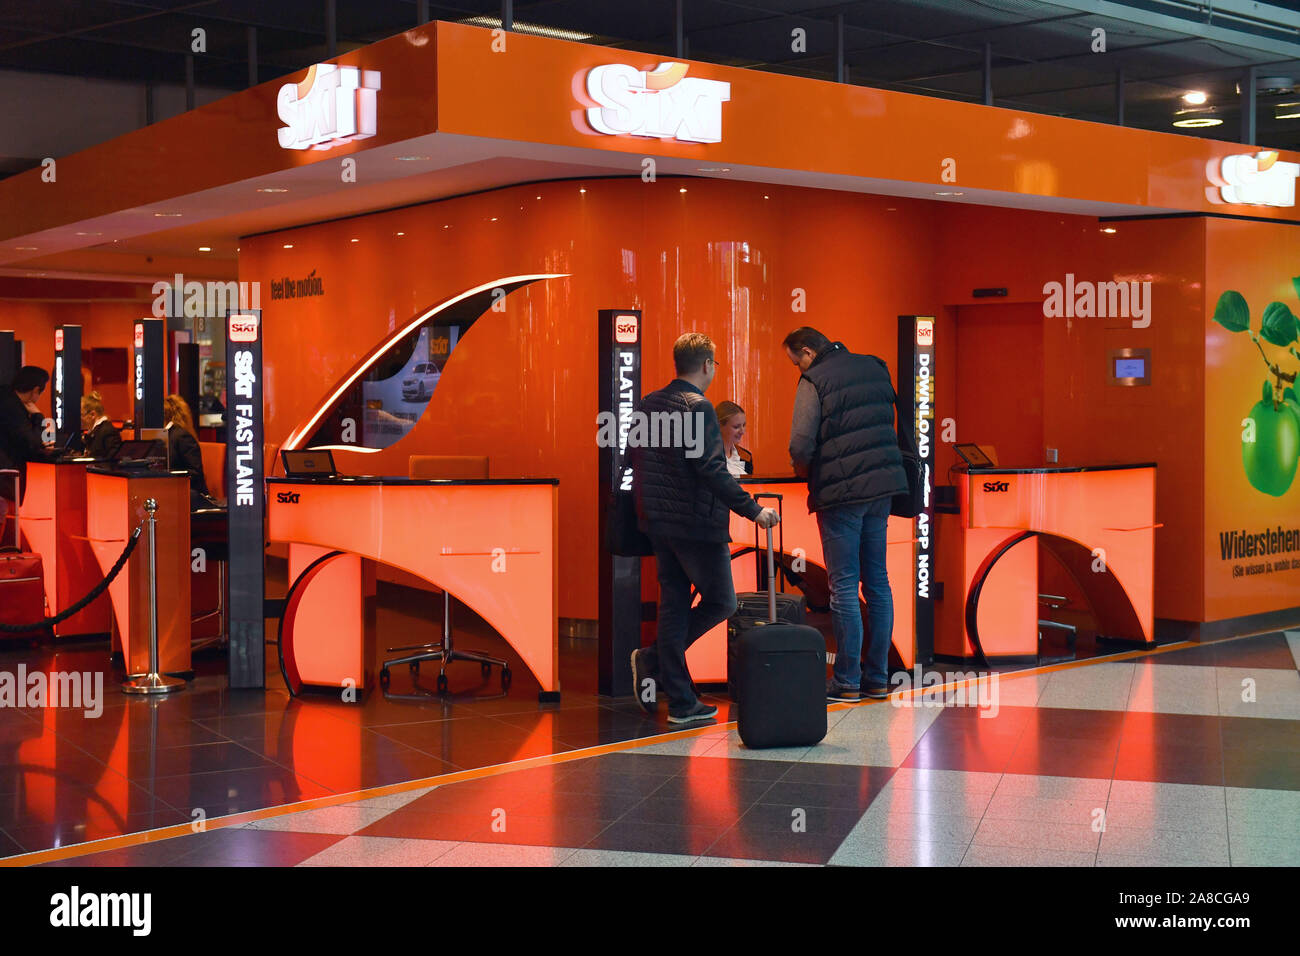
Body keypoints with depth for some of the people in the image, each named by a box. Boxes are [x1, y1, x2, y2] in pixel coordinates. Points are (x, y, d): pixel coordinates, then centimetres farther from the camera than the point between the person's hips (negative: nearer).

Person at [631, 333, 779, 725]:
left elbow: (637, 460, 16)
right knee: (720, 603, 6)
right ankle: (652, 660, -2)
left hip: (658, 521, 8)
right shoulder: (698, 407, -15)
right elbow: (711, 469, -22)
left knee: (674, 604, 11)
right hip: (697, 523, -8)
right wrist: (752, 510, -19)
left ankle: (681, 703, 11)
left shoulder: (649, 404, 9)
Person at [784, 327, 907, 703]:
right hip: (881, 488, 7)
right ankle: (877, 677, 16)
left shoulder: (814, 381, -9)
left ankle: (847, 681, 2)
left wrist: (808, 475, 5)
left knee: (844, 587, -1)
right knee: (877, 582, 11)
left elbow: (801, 447, -14)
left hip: (840, 493, -6)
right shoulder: (875, 368, 12)